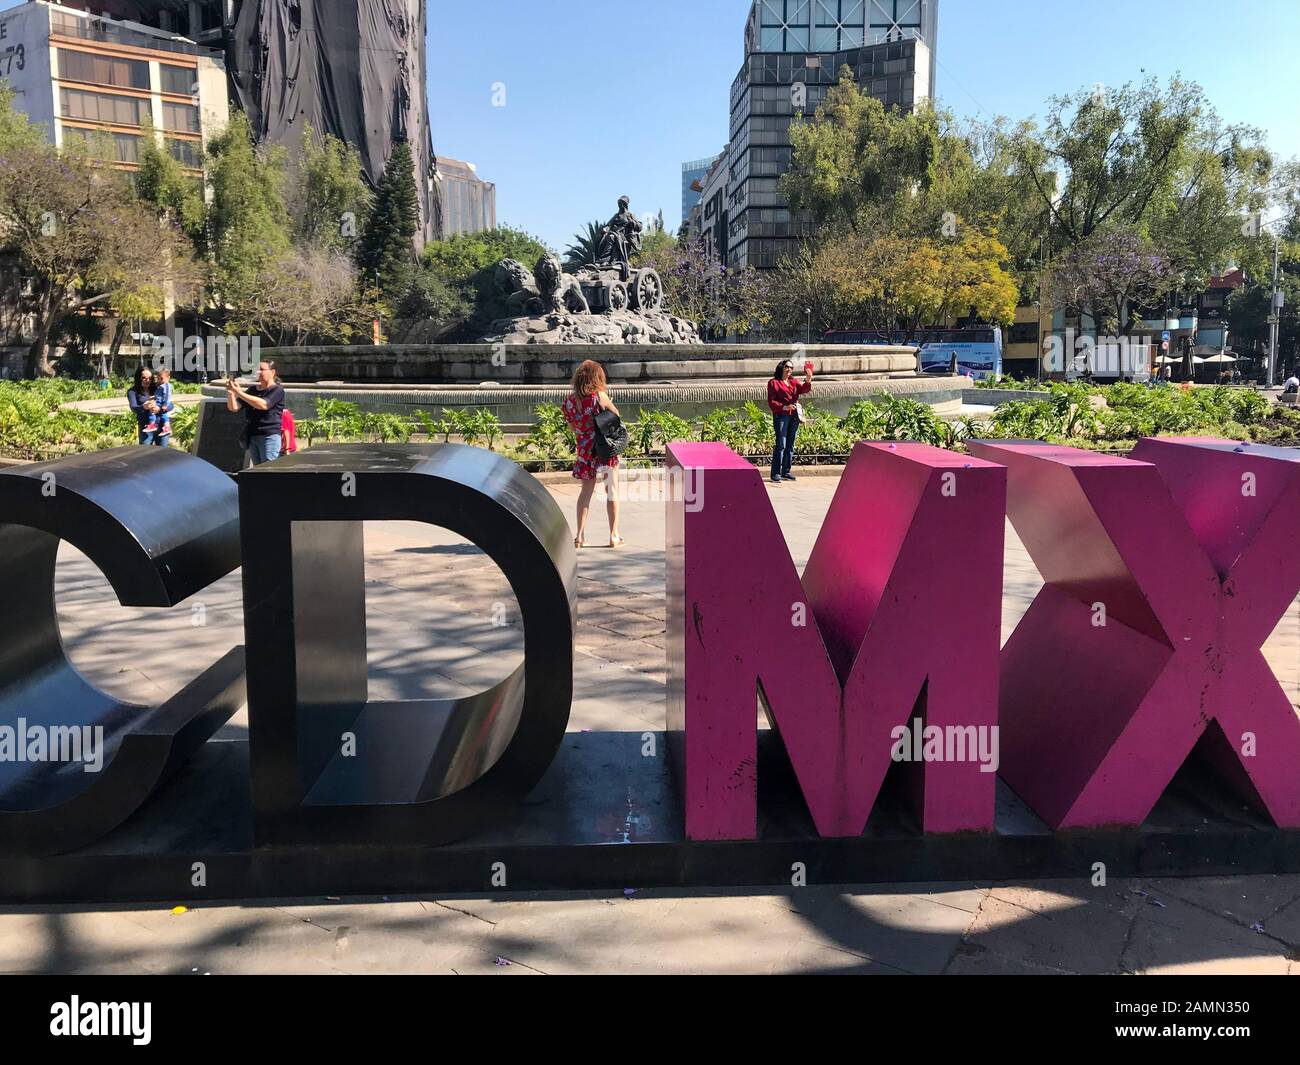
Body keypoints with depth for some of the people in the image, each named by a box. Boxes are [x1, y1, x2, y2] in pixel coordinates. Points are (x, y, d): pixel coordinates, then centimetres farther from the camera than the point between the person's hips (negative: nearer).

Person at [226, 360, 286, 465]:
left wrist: (239, 392, -22)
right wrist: (230, 392, -10)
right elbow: (233, 407, 11)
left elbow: (263, 404, -21)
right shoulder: (252, 390, 16)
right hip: (252, 436, 7)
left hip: (269, 436, -7)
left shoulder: (277, 390, -3)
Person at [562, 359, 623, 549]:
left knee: (586, 491, 15)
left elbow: (573, 428, 8)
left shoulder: (570, 400, -1)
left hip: (584, 450, 4)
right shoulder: (599, 396, -16)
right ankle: (614, 535, 11)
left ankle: (580, 535, 13)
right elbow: (617, 414, -4)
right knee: (612, 491, 7)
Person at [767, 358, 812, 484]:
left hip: (794, 416, 6)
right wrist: (784, 407, -19)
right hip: (781, 416, -6)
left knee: (790, 445, 9)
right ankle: (776, 473, -10)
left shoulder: (794, 382, 17)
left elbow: (804, 390, 0)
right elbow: (771, 401, -6)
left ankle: (786, 472, 16)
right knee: (780, 445, -11)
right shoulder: (774, 383, 1)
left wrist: (808, 380, -19)